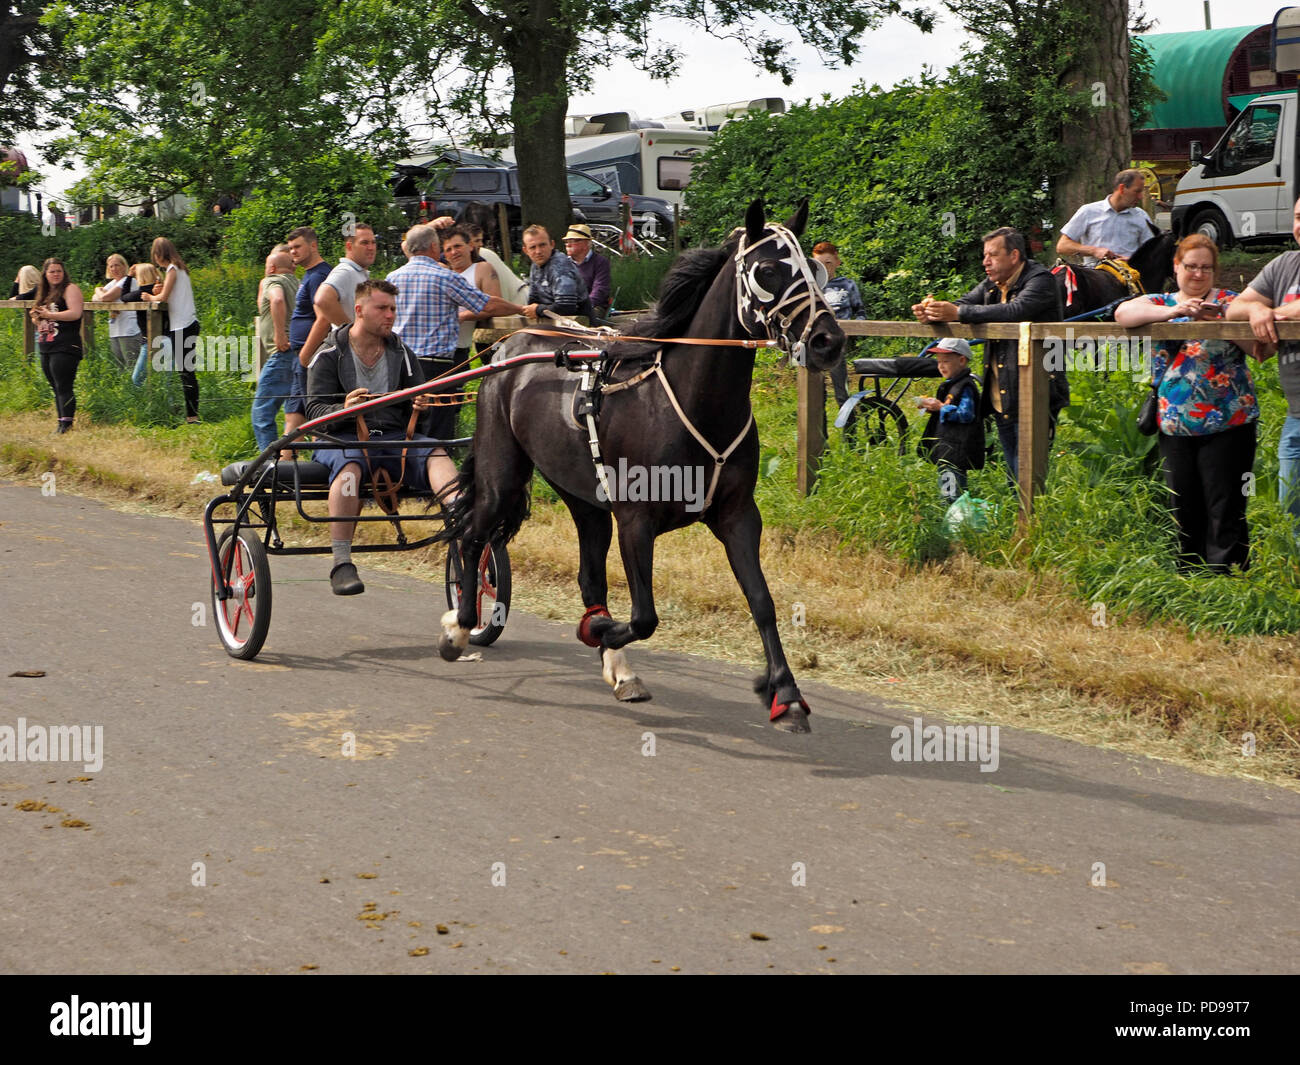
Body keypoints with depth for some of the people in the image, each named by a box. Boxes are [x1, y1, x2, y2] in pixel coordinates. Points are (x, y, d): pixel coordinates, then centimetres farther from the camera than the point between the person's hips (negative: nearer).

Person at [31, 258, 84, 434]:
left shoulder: (70, 289, -4)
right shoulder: (44, 294, 20)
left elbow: (75, 313, -17)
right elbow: (40, 323, 29)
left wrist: (49, 315, -18)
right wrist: (37, 318, 5)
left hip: (65, 347, -8)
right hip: (46, 348, 8)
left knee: (63, 387, -13)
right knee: (55, 388, 9)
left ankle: (66, 424, -17)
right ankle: (61, 421, 11)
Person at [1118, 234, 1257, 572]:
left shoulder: (1227, 302, 5)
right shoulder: (1160, 302, 12)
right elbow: (1123, 313, -9)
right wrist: (1171, 312, -23)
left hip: (1227, 422, -3)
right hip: (1174, 425, 3)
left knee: (1225, 511, -7)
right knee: (1183, 512, 7)